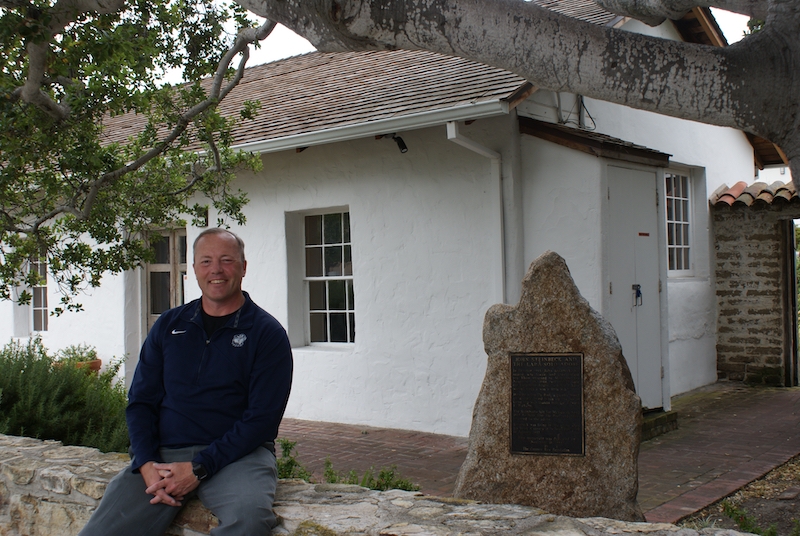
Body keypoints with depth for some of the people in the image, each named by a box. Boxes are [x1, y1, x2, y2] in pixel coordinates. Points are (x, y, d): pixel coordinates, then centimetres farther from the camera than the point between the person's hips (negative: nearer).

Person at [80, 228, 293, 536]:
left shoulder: (267, 333, 2)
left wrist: (199, 469, -14)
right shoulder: (168, 325, 15)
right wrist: (148, 465, -6)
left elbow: (263, 417, -5)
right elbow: (140, 401, 12)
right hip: (162, 454, 3)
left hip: (236, 453, -3)